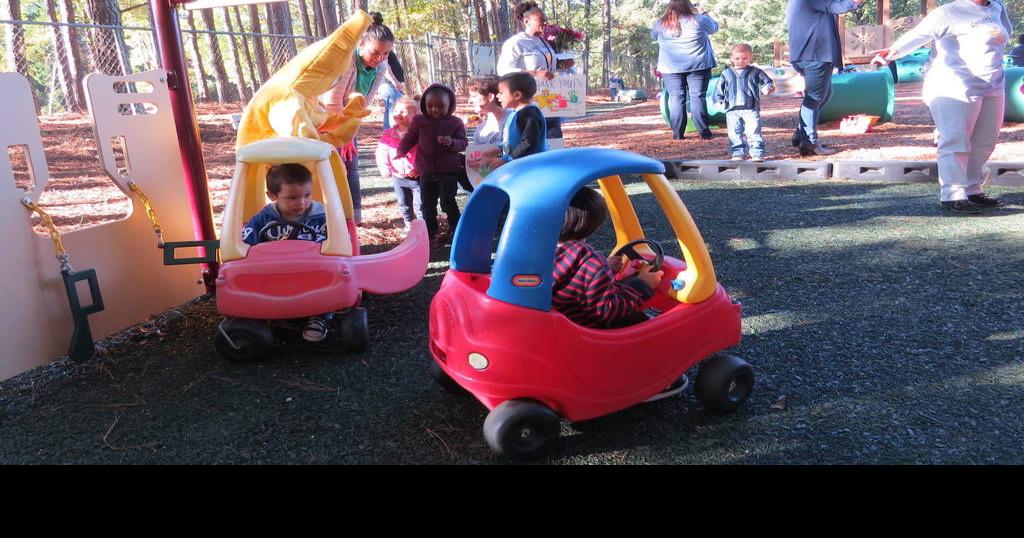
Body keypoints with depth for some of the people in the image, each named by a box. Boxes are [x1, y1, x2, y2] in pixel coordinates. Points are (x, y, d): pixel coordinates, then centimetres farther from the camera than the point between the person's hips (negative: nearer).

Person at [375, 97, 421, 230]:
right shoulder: (388, 135, 1)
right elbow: (382, 152, 5)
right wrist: (384, 168, -8)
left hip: (417, 176, -4)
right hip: (398, 177, 5)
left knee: (420, 205, 3)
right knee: (404, 204, 19)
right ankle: (409, 224, 36)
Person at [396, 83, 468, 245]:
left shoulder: (455, 122, -5)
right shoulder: (419, 121, 0)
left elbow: (463, 143, -6)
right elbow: (409, 138, 5)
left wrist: (451, 142, -28)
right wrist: (401, 150, -14)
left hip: (448, 171, -3)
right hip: (426, 172, 3)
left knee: (447, 202, -4)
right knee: (428, 204, 11)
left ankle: (456, 230, 16)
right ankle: (431, 233, 26)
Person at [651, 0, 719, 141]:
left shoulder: (660, 23, 2)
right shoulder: (699, 20, -2)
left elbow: (653, 36, 21)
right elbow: (714, 27, 16)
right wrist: (703, 13, 30)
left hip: (671, 67, 1)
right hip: (698, 65, -1)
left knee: (676, 98, 2)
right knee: (698, 97, 2)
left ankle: (677, 133, -1)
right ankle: (703, 132, 2)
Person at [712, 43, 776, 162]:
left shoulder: (755, 72, 7)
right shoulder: (726, 74, 12)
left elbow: (767, 82, 10)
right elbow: (719, 89, 18)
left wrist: (768, 88, -11)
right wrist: (718, 100, 5)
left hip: (751, 109, -2)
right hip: (732, 110, 2)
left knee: (754, 132, -7)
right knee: (734, 133, 1)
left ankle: (757, 153, -2)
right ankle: (737, 153, 10)